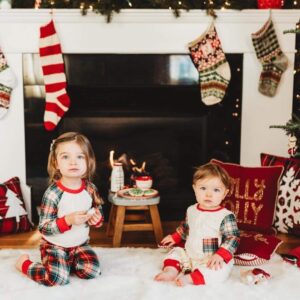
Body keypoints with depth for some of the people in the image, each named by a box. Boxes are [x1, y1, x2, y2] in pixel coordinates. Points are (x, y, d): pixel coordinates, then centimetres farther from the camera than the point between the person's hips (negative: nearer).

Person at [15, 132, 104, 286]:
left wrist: (97, 219, -14)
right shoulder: (53, 193, -23)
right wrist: (68, 220, -33)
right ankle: (24, 263, 10)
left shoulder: (90, 189, -7)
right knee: (58, 278, -17)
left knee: (92, 271, -11)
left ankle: (68, 262, 19)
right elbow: (43, 228, -21)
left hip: (80, 244, 5)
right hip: (55, 245, -4)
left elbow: (99, 211, 10)